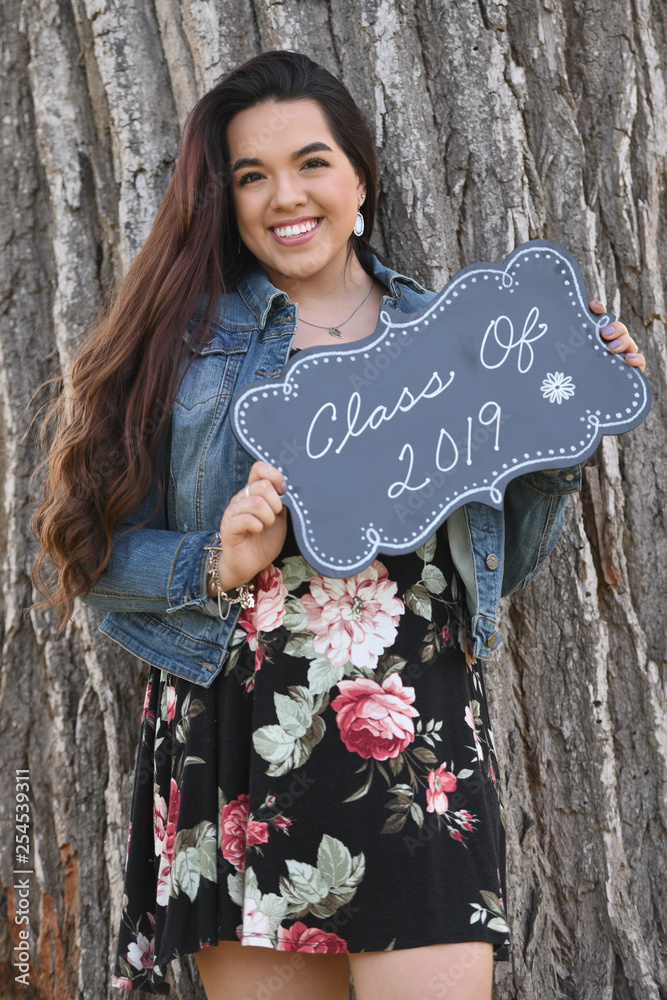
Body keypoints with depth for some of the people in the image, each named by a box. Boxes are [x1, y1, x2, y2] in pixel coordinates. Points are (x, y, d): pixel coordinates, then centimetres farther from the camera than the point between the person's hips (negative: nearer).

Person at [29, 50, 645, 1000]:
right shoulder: (188, 334, 6)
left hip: (415, 743, 1)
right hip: (234, 743, 0)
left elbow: (507, 560, 14)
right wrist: (220, 565, -15)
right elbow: (96, 553, 2)